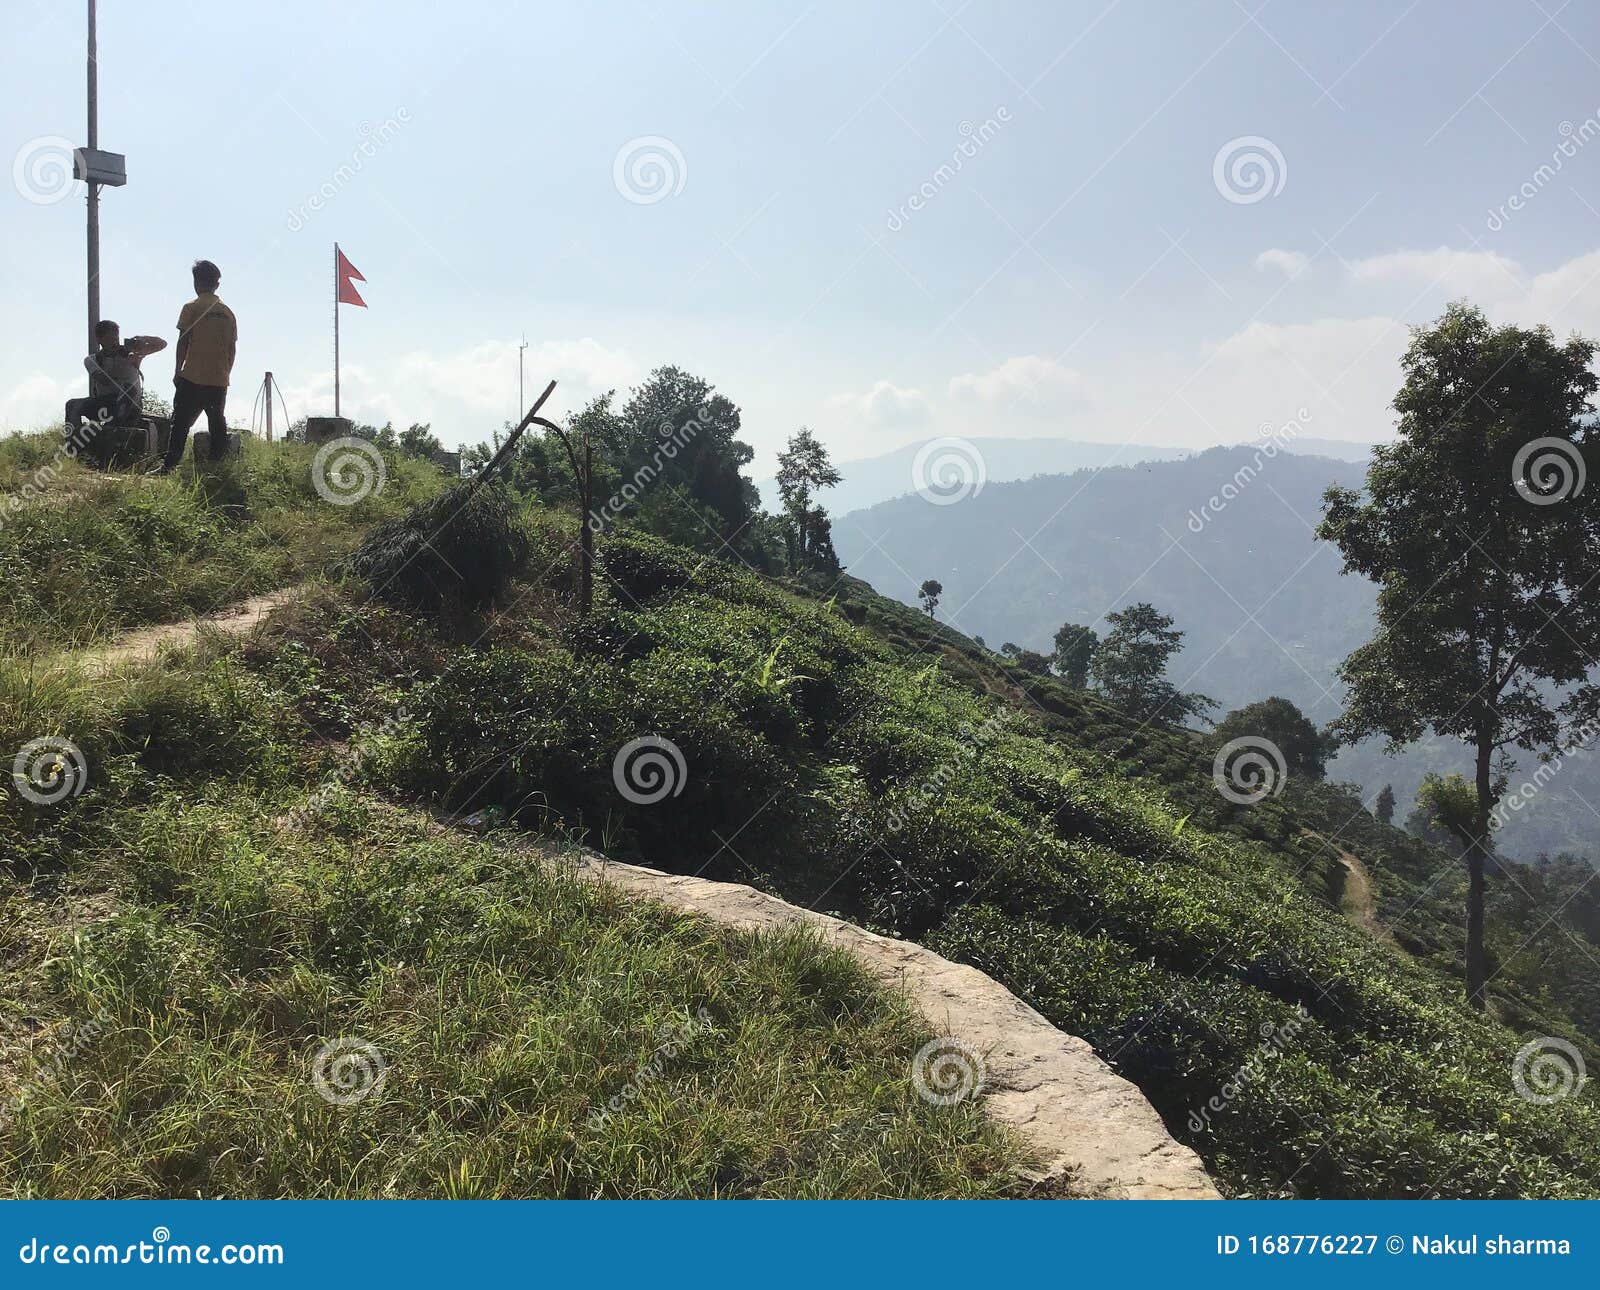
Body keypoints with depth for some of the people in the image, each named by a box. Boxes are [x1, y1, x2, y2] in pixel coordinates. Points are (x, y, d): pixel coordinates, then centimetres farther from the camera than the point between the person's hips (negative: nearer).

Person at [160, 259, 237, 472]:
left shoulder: (192, 308, -4)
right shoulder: (228, 313, 9)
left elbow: (183, 342, -5)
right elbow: (232, 348, 10)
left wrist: (177, 372, 1)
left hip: (193, 377, -4)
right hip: (219, 380, 4)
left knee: (181, 423, -4)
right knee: (217, 424, 9)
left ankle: (169, 466, -11)